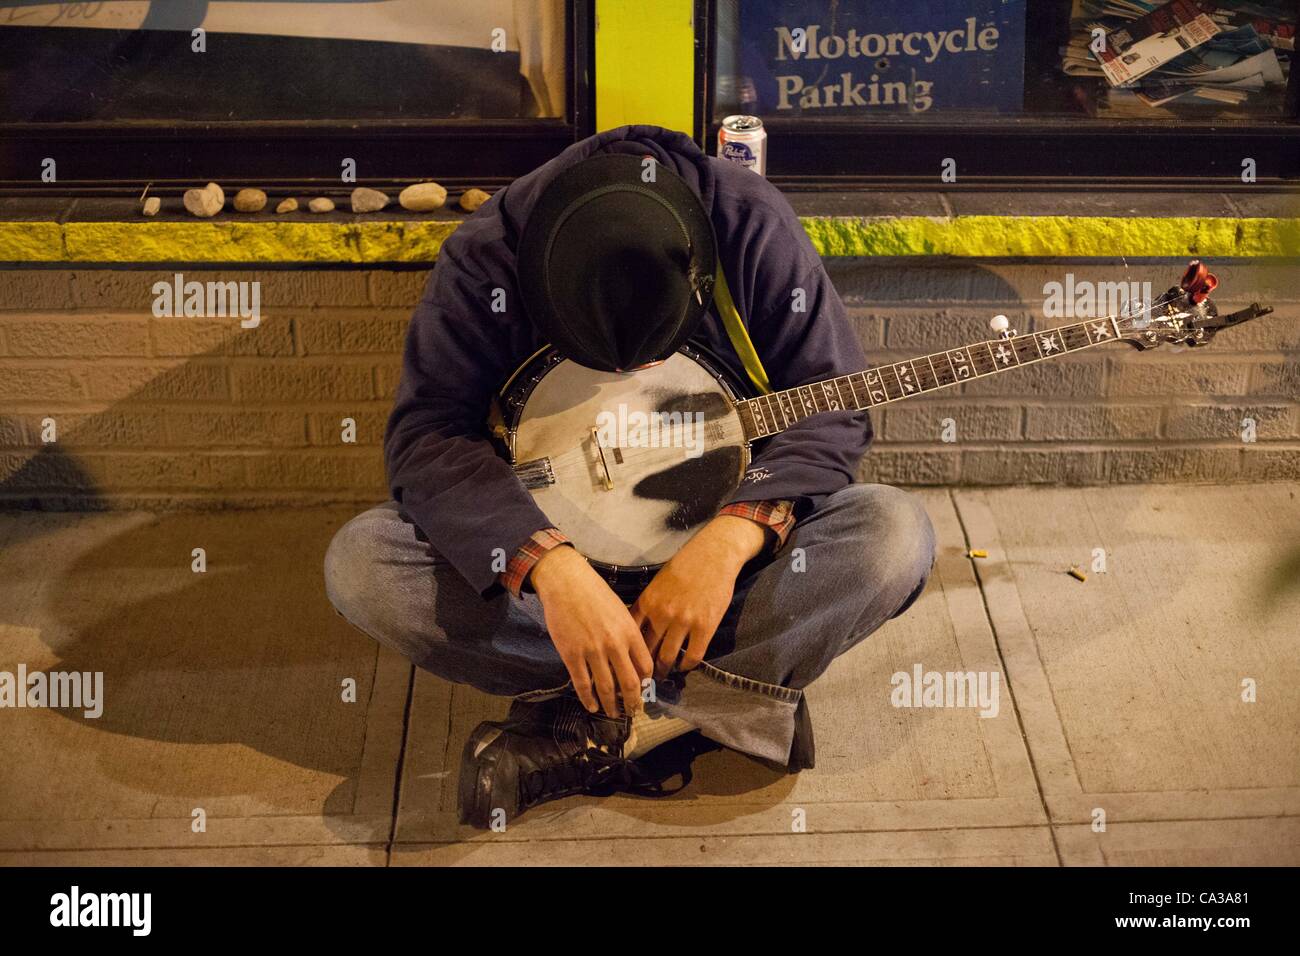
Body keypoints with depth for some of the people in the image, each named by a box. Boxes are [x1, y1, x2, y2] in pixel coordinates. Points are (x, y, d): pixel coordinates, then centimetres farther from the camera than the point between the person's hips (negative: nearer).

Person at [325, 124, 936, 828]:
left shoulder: (754, 227, -19)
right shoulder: (487, 256, -20)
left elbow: (833, 409, -16)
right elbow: (427, 433, -25)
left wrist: (733, 535, -32)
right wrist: (550, 567, -40)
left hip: (722, 536, 0)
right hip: (542, 535, 0)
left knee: (896, 535, -28)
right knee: (360, 562, -25)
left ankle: (590, 735, -28)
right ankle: (730, 697, -26)